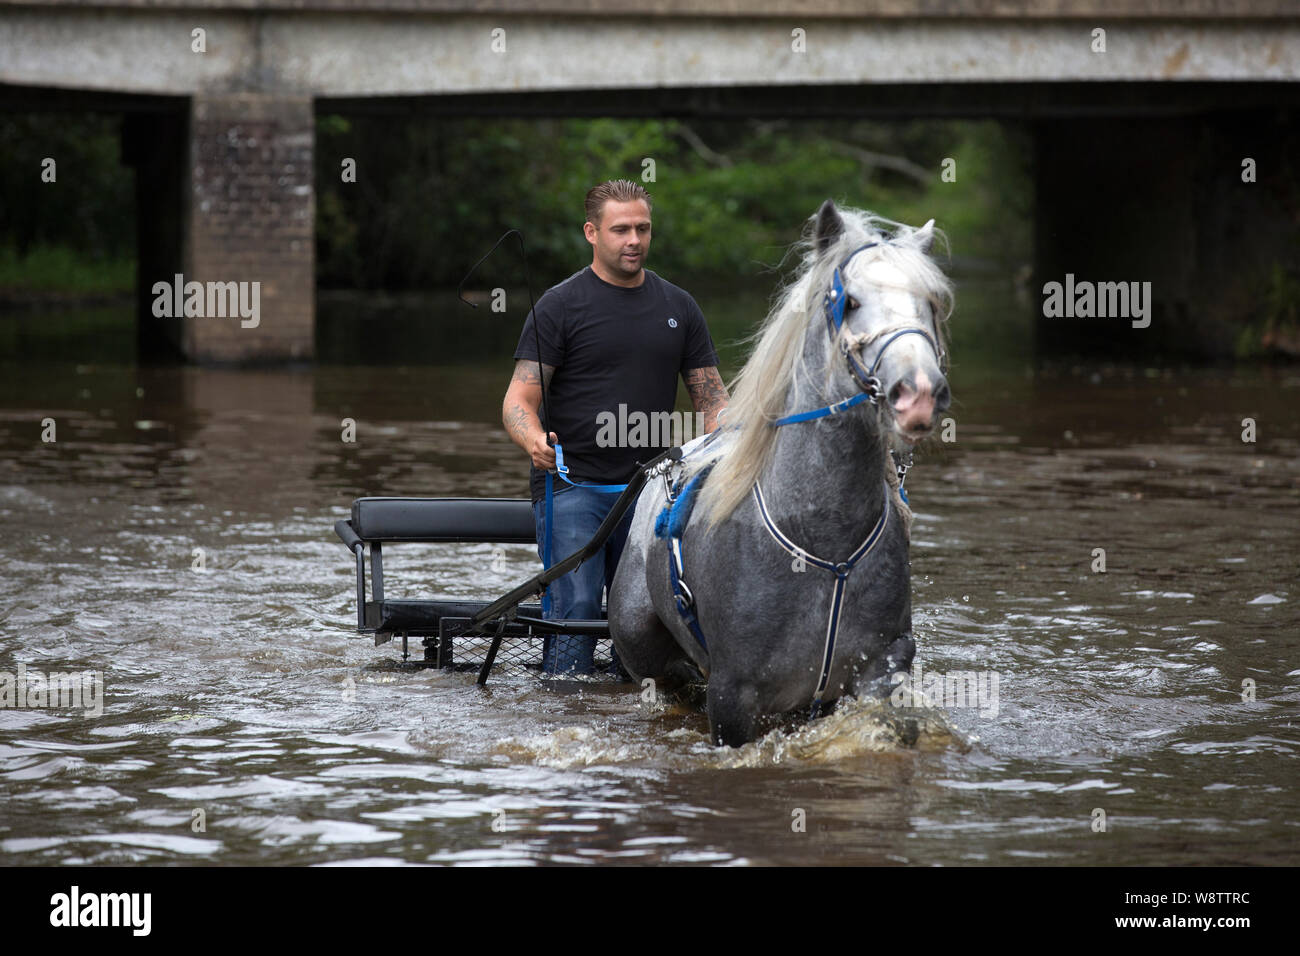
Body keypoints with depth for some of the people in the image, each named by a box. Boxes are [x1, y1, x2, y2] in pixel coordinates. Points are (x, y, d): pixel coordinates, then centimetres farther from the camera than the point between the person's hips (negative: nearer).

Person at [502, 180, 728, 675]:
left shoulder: (678, 308, 13)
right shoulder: (560, 305, -1)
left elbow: (710, 395, 16)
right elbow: (519, 399, -6)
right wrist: (534, 439, -29)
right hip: (571, 484, -4)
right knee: (575, 607, -15)